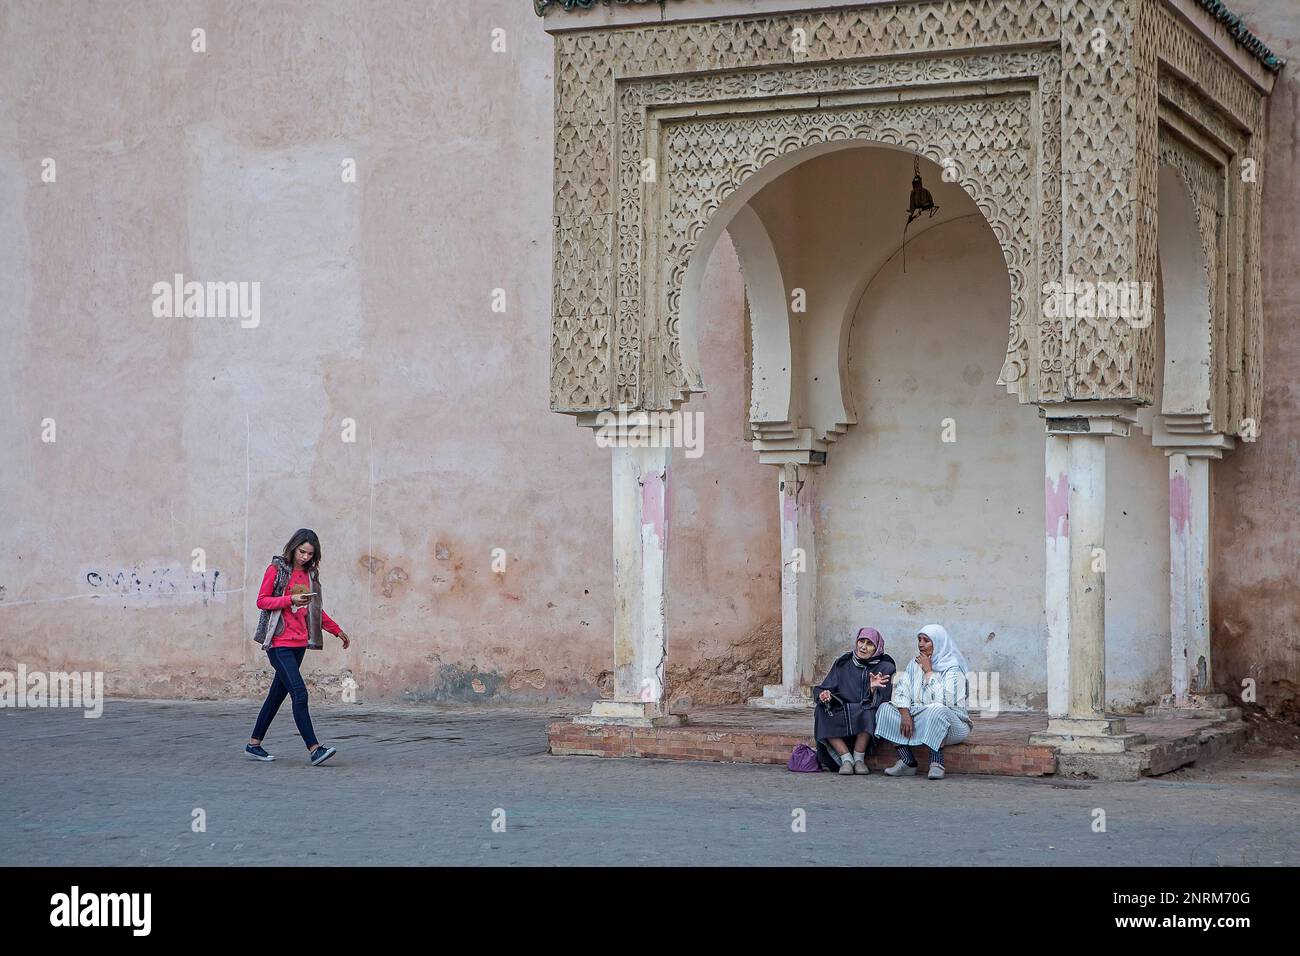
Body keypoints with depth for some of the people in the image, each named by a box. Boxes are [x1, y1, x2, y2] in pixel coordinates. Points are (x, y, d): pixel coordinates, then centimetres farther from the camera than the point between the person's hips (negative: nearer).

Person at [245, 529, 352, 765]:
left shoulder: (310, 574, 14)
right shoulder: (277, 569, -4)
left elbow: (316, 610, 24)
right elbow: (262, 601, -6)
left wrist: (337, 631, 24)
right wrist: (291, 599, -18)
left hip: (299, 643, 7)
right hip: (279, 643, -7)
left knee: (278, 693, 11)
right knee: (299, 693, -15)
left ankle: (254, 744, 20)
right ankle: (313, 749, -20)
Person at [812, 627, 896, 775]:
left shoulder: (885, 668, 1)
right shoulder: (843, 663, 8)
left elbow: (883, 700, -10)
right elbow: (825, 688, 4)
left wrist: (874, 689, -32)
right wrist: (824, 695, -20)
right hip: (841, 712, 2)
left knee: (867, 713, -36)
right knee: (822, 713, -28)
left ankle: (859, 758, -21)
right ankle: (846, 759, -24)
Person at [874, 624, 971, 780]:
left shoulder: (952, 668, -10)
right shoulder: (914, 664, 9)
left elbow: (944, 701, -25)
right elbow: (901, 691, -1)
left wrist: (929, 672, -18)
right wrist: (905, 714, -20)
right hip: (917, 718, 6)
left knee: (937, 710, -39)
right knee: (885, 709, -12)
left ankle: (937, 763, -29)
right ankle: (907, 762, -19)